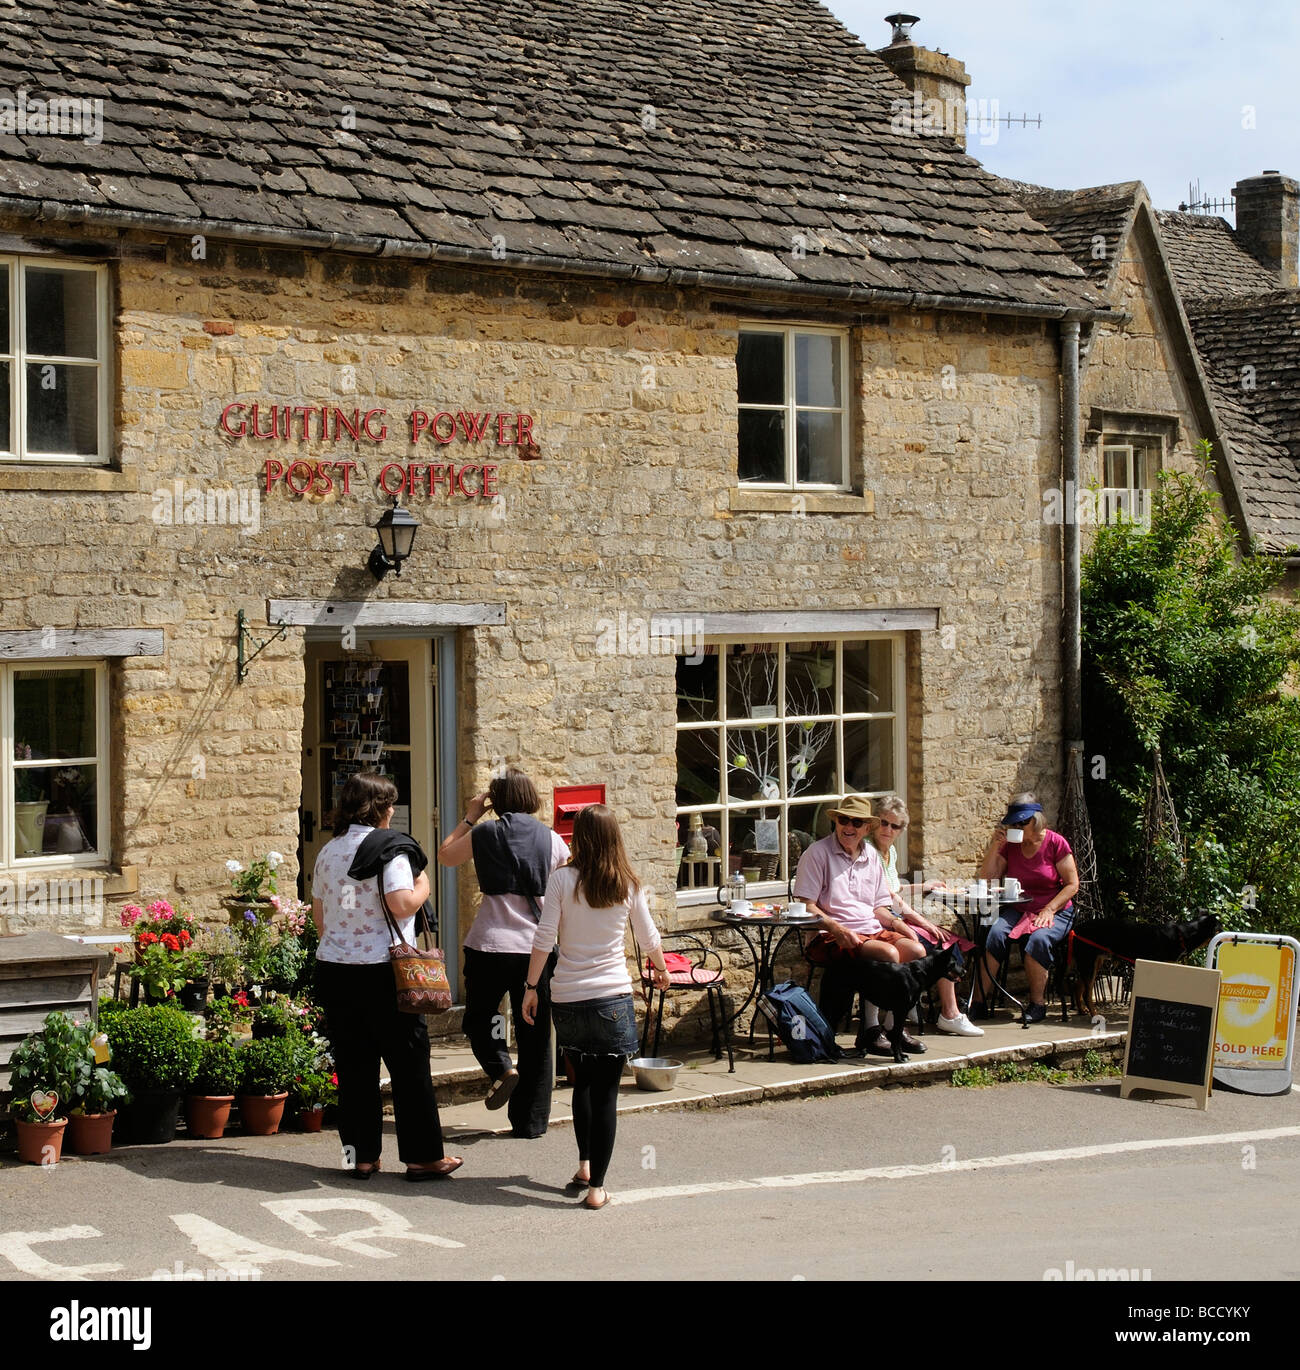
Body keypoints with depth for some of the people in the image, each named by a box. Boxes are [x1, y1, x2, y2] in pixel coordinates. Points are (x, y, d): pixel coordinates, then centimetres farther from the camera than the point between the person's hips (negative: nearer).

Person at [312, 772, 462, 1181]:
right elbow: (402, 904, -18)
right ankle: (423, 1157, 6)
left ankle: (361, 1155, 13)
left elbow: (318, 915, 15)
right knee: (409, 1067, 2)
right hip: (382, 970, -6)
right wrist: (423, 886, 2)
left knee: (354, 1067, 10)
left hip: (334, 968, 6)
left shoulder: (328, 852, 10)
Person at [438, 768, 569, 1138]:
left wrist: (470, 816, 23)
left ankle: (501, 1068, -8)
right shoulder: (551, 840, 2)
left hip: (489, 945, -2)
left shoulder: (484, 835, -1)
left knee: (478, 1017, 19)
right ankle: (531, 1121, 11)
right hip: (538, 947, 2)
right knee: (535, 1033, 9)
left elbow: (445, 855, 17)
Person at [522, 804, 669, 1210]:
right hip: (613, 997, -1)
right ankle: (596, 1186, 0)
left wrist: (532, 986, 3)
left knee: (583, 1081, 23)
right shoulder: (628, 885, 1)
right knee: (606, 1092, 2)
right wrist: (660, 969, 32)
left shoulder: (563, 880, -5)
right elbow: (649, 937, 13)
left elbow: (544, 939, -7)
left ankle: (585, 1165, 23)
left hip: (567, 997, 1)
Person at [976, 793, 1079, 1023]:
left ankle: (1037, 1003, -20)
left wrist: (1049, 910, -16)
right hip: (1020, 910, 3)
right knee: (995, 933, -27)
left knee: (1039, 939, -35)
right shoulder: (1010, 845, 7)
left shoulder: (1056, 843, -4)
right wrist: (994, 846, -6)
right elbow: (987, 879, 5)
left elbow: (1072, 884, -4)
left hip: (1056, 912, -3)